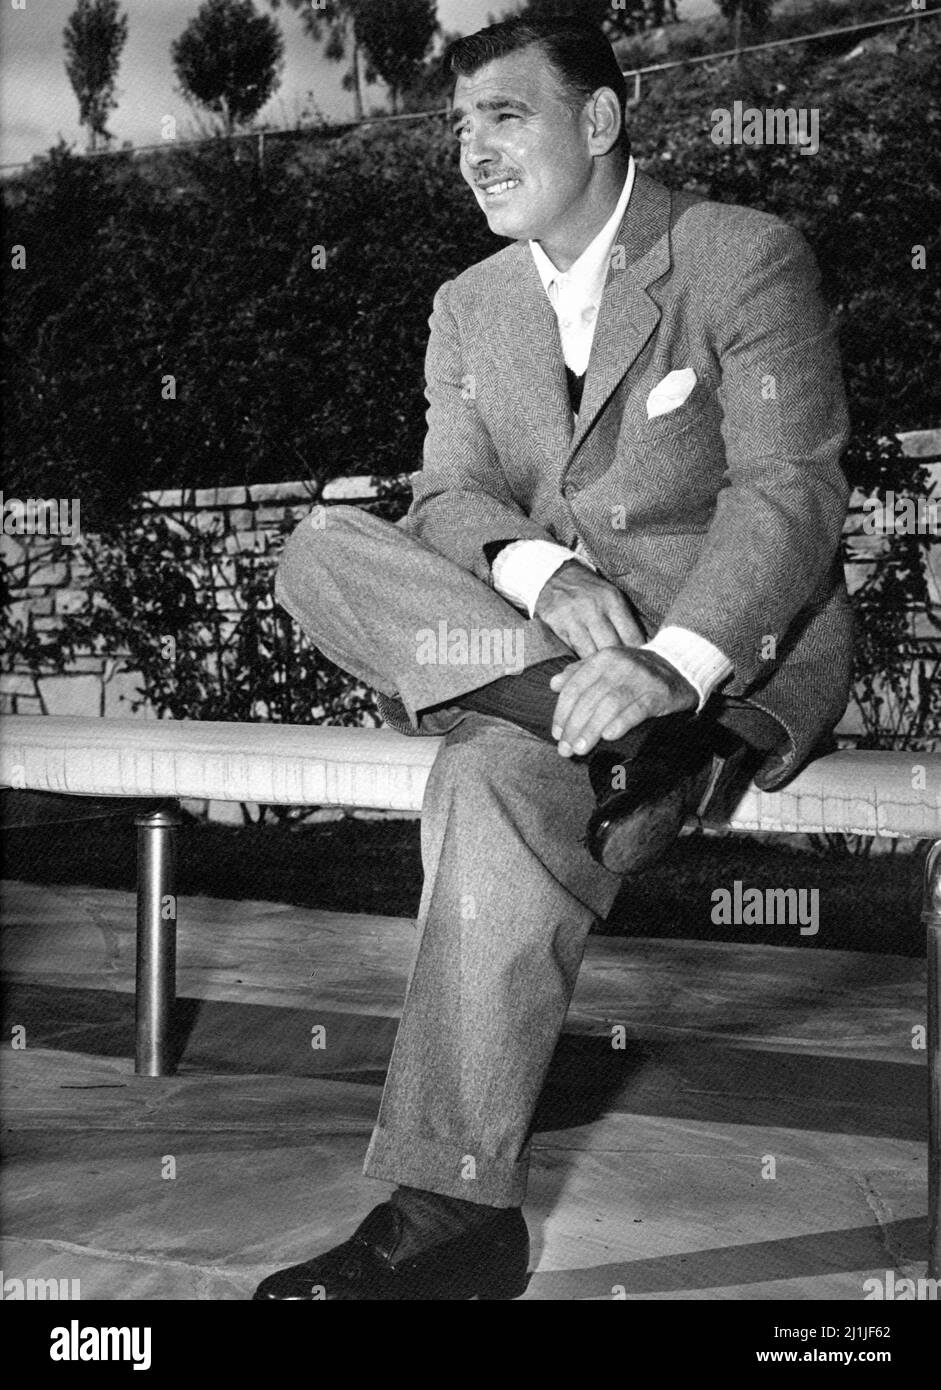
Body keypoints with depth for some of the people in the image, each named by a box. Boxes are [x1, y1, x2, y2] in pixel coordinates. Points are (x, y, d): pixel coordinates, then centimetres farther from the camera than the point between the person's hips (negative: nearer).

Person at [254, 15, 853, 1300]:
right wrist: (546, 577, -20)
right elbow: (452, 494, 5)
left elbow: (791, 492, -12)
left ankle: (456, 1208, -33)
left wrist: (672, 662, -30)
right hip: (518, 621, 6)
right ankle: (595, 709, -33)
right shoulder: (469, 306, 17)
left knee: (499, 772, -34)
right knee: (323, 556, -19)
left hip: (735, 630, -5)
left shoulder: (749, 258, -1)